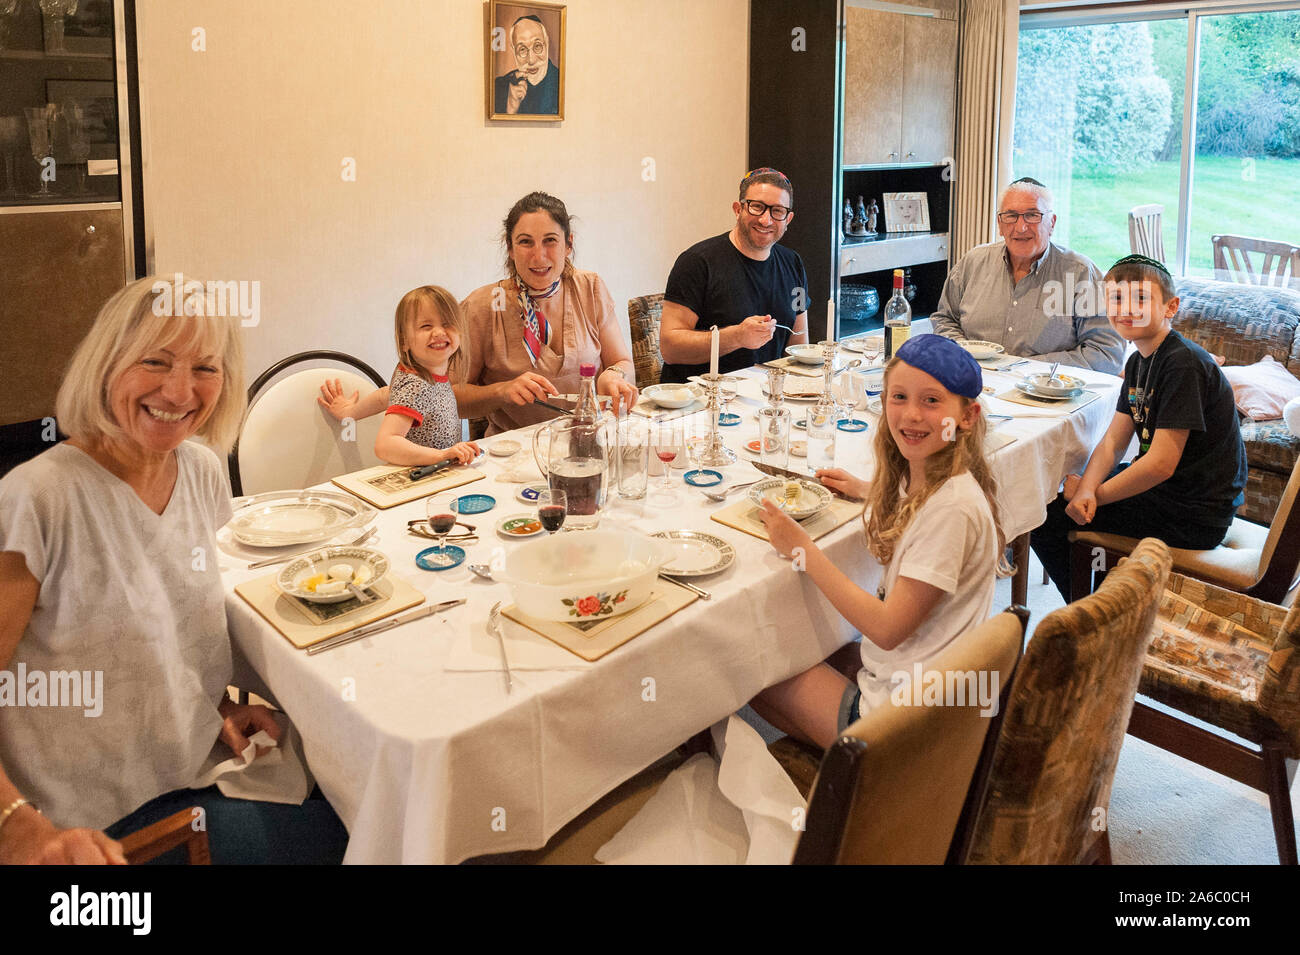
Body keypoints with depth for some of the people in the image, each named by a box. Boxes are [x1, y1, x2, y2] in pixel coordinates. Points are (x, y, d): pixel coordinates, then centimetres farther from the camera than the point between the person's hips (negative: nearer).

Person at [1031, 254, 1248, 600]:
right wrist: (1086, 489, -16)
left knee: (1043, 519, -12)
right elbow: (1113, 441, 2)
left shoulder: (1184, 364, -22)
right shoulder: (1139, 361, 7)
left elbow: (1161, 463, -25)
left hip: (1190, 517, -10)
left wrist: (1092, 494, -15)